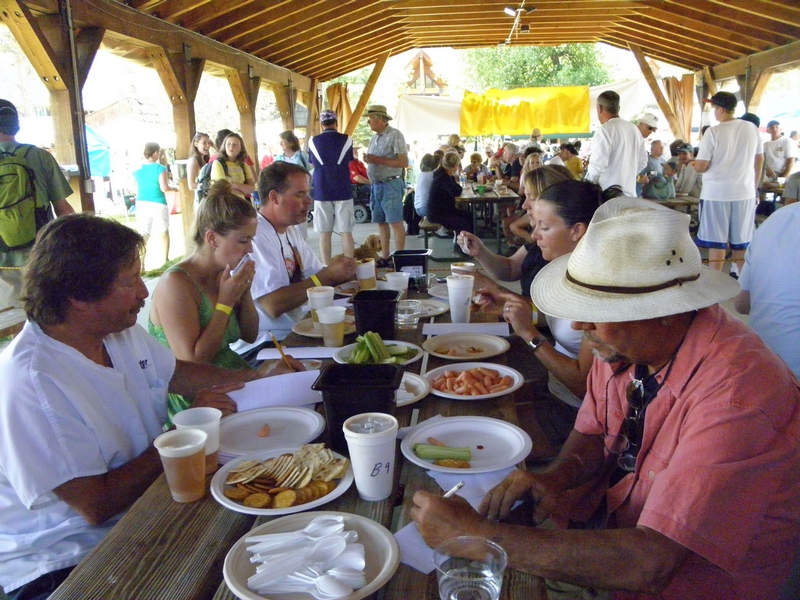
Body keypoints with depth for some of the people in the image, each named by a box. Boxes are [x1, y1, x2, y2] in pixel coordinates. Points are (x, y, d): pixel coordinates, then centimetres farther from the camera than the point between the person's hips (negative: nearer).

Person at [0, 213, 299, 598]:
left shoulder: (122, 333, 0)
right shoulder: (32, 382, -27)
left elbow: (175, 373, 16)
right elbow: (96, 505, -26)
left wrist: (258, 377, 3)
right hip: (60, 564, -7)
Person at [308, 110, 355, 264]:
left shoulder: (313, 141, 1)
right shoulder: (346, 140, 0)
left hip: (322, 192, 0)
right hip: (343, 191, 0)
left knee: (324, 233, 4)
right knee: (346, 231, 3)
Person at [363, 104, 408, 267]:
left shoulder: (395, 135, -9)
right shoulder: (374, 137, 15)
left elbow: (404, 162, -16)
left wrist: (378, 160, -19)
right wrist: (368, 160, -2)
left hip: (390, 185, -8)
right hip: (376, 185, 8)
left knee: (395, 222, -7)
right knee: (381, 222, 10)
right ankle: (385, 257, 16)